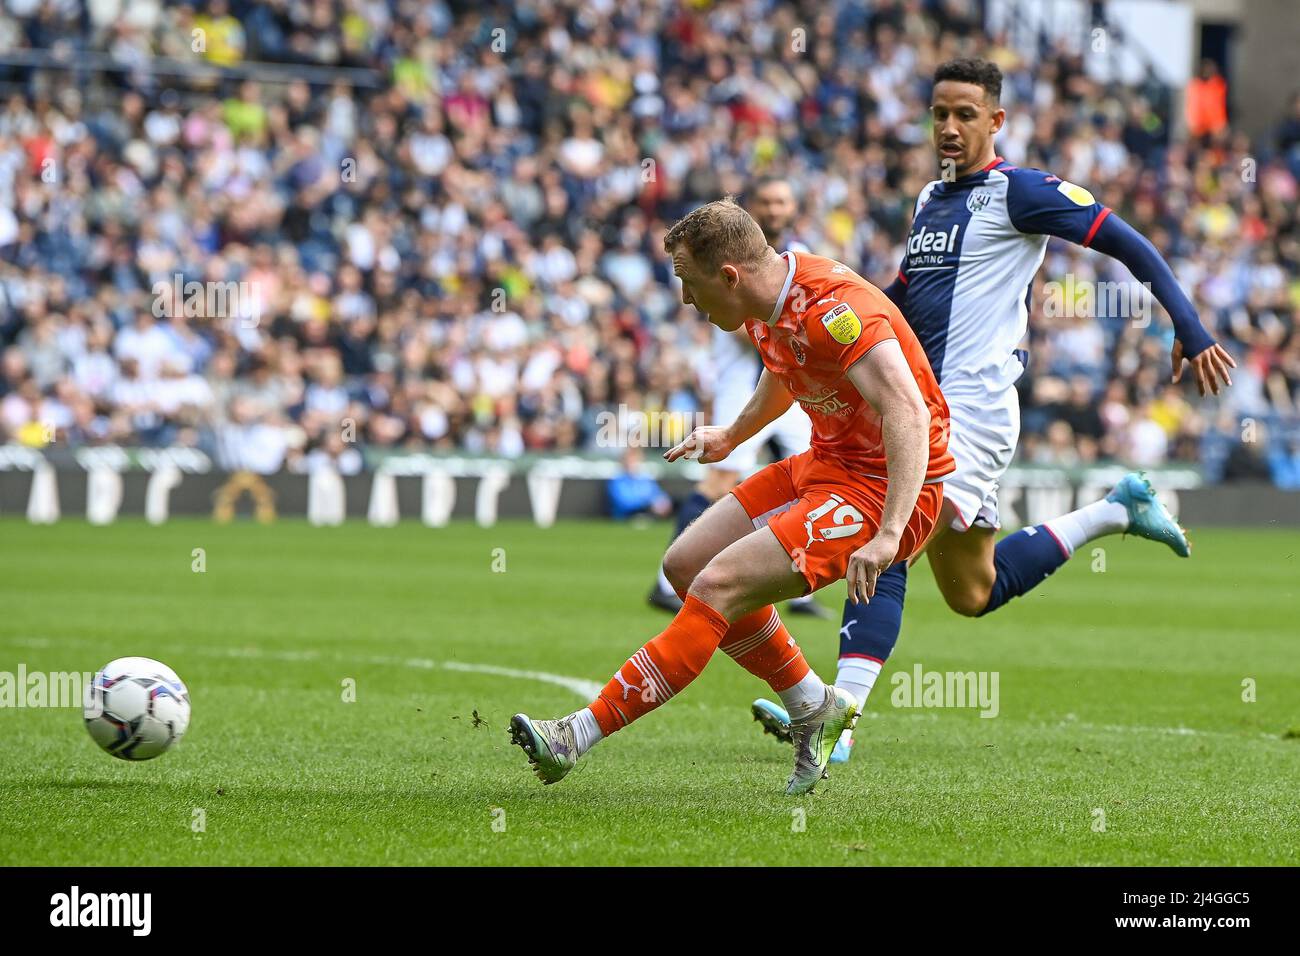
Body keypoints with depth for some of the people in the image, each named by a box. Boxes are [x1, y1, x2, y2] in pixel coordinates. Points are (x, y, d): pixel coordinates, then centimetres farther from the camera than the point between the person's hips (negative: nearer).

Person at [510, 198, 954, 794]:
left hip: (888, 489, -10)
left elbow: (909, 413, -36)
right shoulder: (766, 303, 2)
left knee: (718, 586, -20)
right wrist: (734, 435, 38)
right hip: (828, 461, 10)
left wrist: (888, 535, -43)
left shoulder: (832, 309, -27)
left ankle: (579, 735, -16)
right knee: (685, 565, 7)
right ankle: (812, 707, 18)